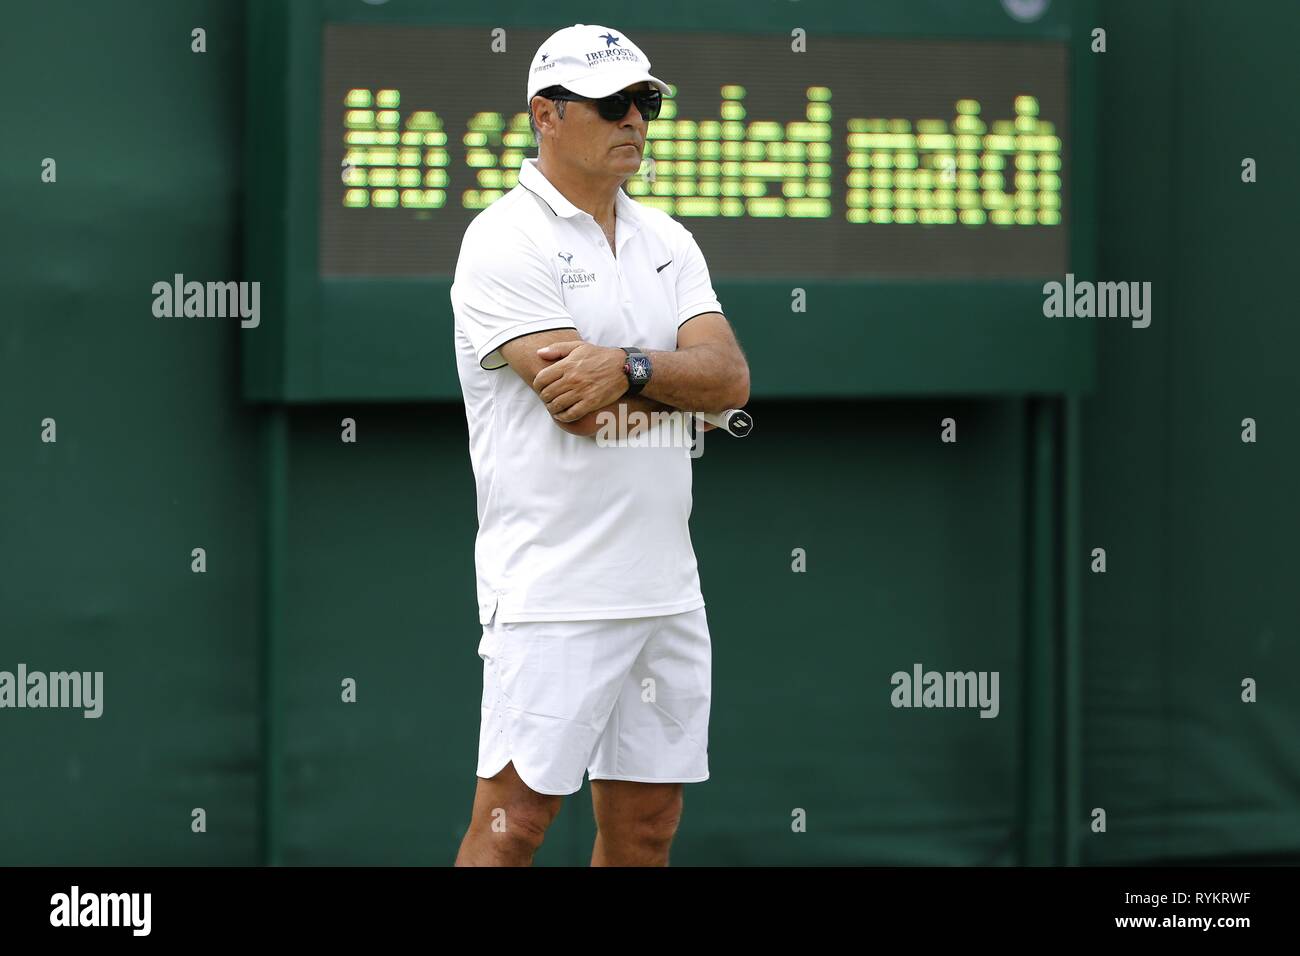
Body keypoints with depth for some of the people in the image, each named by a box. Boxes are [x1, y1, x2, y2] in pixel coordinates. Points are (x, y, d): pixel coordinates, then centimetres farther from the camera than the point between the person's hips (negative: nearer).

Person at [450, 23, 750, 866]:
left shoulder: (667, 242, 14)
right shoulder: (504, 242, -8)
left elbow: (731, 379, -1)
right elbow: (580, 412, -17)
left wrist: (631, 367, -19)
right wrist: (683, 376, -2)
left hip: (666, 588, 7)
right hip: (553, 594, -7)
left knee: (646, 827, 8)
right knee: (515, 820, -10)